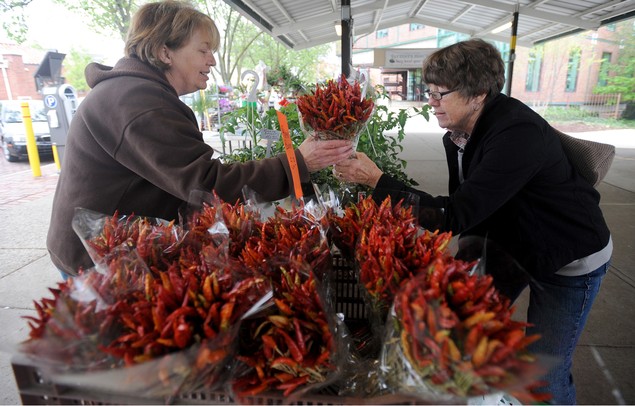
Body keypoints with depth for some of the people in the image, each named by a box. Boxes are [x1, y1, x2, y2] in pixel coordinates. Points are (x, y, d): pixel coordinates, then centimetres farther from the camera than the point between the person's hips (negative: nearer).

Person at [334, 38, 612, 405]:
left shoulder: (518, 134, -35)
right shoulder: (459, 134, -9)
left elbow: (453, 215, -40)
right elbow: (467, 205, 0)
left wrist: (376, 179, -39)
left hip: (568, 262, -7)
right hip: (509, 244, 7)